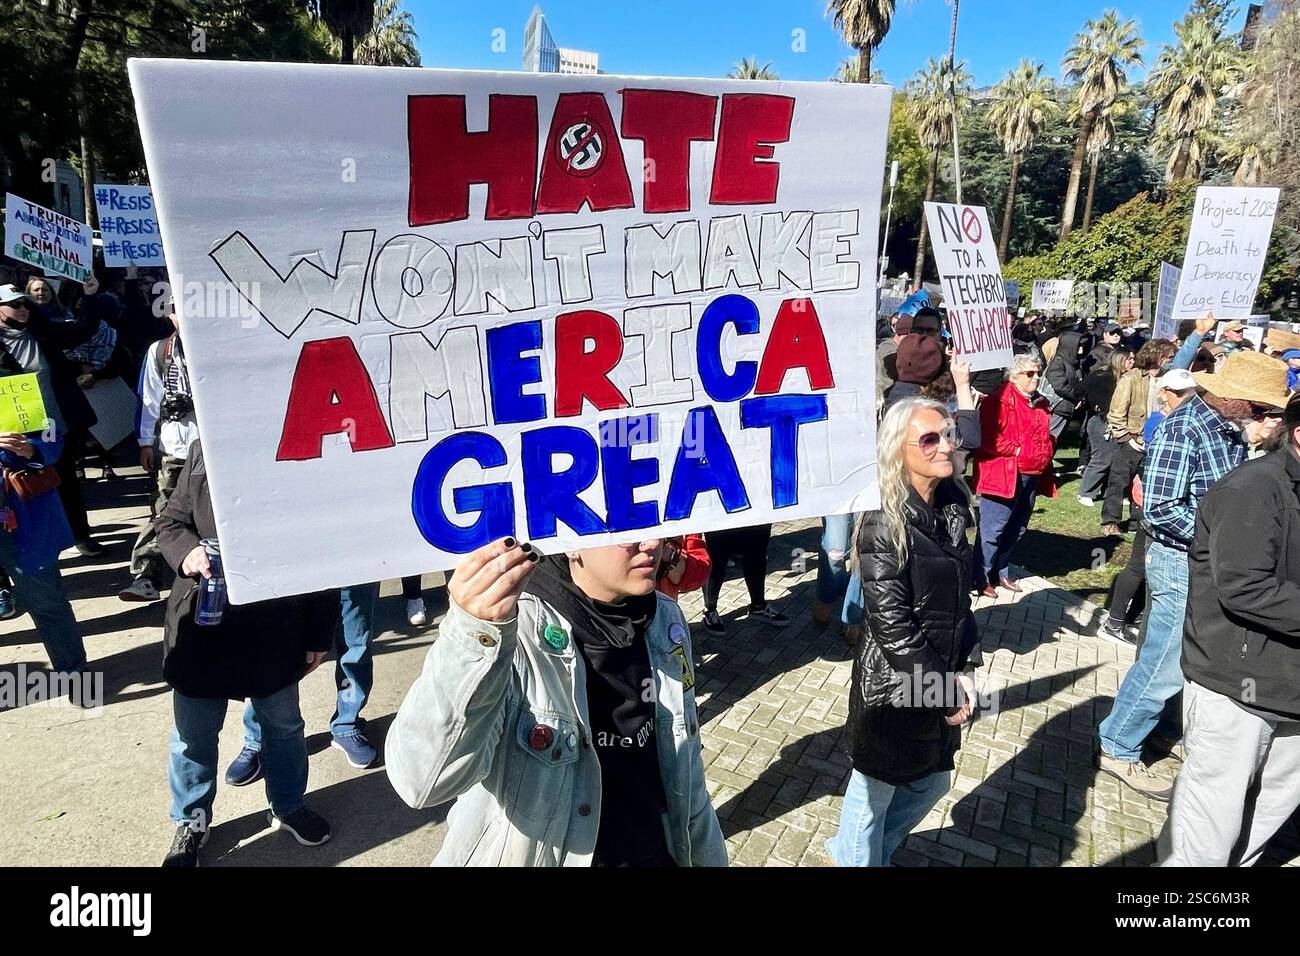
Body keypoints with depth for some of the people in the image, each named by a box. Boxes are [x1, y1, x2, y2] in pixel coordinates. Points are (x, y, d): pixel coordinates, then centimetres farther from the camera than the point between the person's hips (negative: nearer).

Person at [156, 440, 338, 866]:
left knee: (284, 725, 19)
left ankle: (288, 806, 45)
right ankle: (191, 822, 42)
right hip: (201, 624, 1)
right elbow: (170, 521, 7)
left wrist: (318, 635, -2)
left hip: (275, 632, -1)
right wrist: (186, 552, -19)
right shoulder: (202, 452, -5)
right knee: (193, 733, 16)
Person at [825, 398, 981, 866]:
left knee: (931, 783, 24)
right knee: (874, 793, 13)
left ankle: (866, 849, 48)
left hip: (942, 682, 8)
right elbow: (891, 625, -22)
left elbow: (961, 598, 9)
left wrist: (965, 669, 1)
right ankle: (855, 857, 41)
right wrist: (942, 691, -15)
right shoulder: (883, 524, -21)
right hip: (893, 686, -8)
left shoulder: (953, 508, 1)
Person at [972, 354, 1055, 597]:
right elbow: (989, 437, -22)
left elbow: (1044, 437, 29)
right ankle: (981, 577, 5)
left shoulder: (1039, 403, 16)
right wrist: (1017, 451, -18)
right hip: (1005, 475, -9)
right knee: (993, 529, -5)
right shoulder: (1000, 400, -12)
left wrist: (1044, 455, 12)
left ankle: (1000, 571, 29)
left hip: (1031, 476, 9)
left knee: (1017, 529, 16)